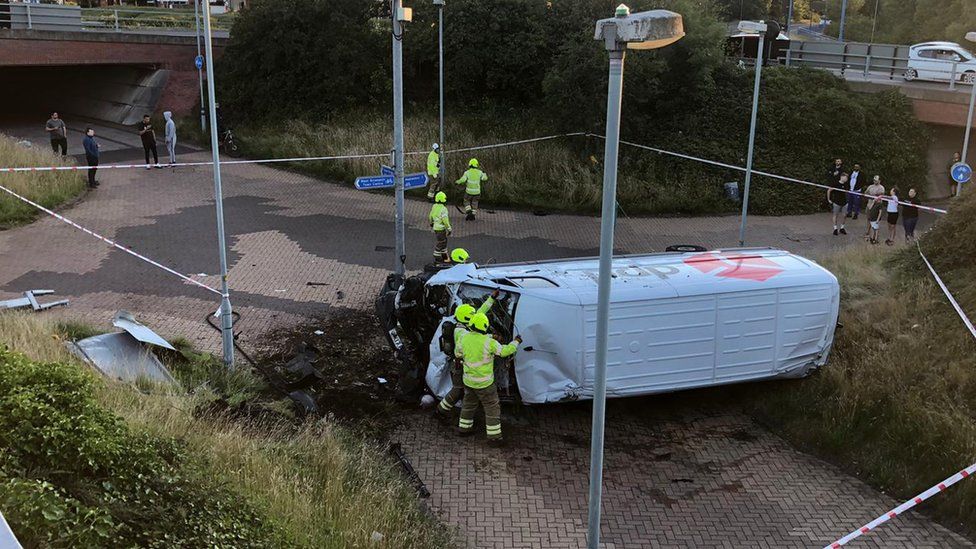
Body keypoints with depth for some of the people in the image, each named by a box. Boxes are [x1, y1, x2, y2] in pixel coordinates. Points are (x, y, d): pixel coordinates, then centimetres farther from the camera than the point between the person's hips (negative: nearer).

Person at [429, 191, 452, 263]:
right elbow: (445, 220, -24)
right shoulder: (443, 209, -25)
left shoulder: (434, 206, 1)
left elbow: (431, 216, 16)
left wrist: (431, 223, 33)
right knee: (440, 243, 4)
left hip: (435, 227, 9)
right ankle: (437, 258, 14)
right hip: (440, 229, -9)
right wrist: (449, 229, -16)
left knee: (444, 241, 21)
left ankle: (444, 255, 31)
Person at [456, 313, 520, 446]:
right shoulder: (489, 342, -22)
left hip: (468, 379, 6)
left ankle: (464, 428, 37)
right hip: (484, 382, -6)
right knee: (492, 408, 6)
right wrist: (516, 342, 4)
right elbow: (504, 351, -11)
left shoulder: (465, 338, -7)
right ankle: (494, 437, 9)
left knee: (469, 404, 25)